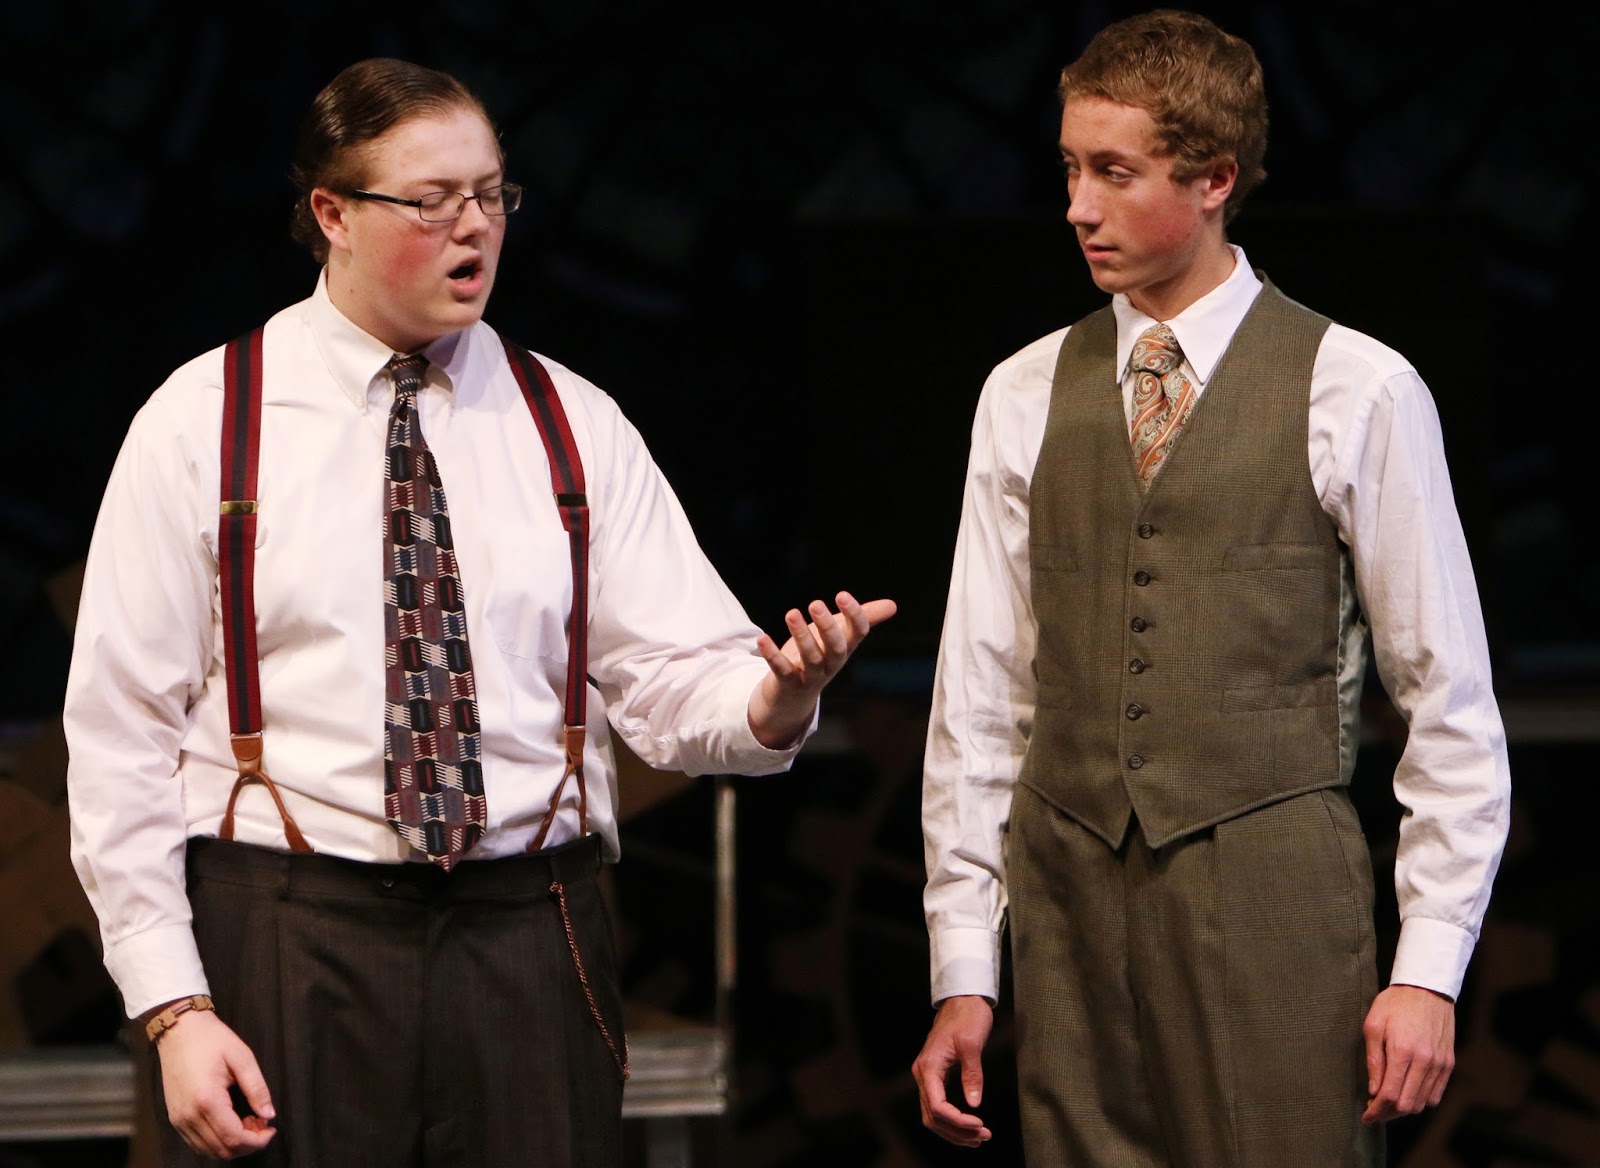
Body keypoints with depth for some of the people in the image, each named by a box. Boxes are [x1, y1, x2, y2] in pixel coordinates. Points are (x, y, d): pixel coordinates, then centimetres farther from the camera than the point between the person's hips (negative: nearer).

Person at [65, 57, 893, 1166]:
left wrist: (777, 698, -23)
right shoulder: (203, 422, 2)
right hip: (287, 948, -2)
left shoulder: (573, 426, 9)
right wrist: (175, 1010, -8)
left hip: (529, 948, 2)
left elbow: (675, 678, 2)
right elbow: (122, 731, -1)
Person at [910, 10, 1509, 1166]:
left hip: (1275, 902, -3)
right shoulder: (1026, 397, 9)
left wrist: (1431, 970, -6)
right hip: (1072, 894, 3)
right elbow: (979, 693, 9)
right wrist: (963, 973, 6)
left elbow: (1452, 702, 0)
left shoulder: (1356, 393, -1)